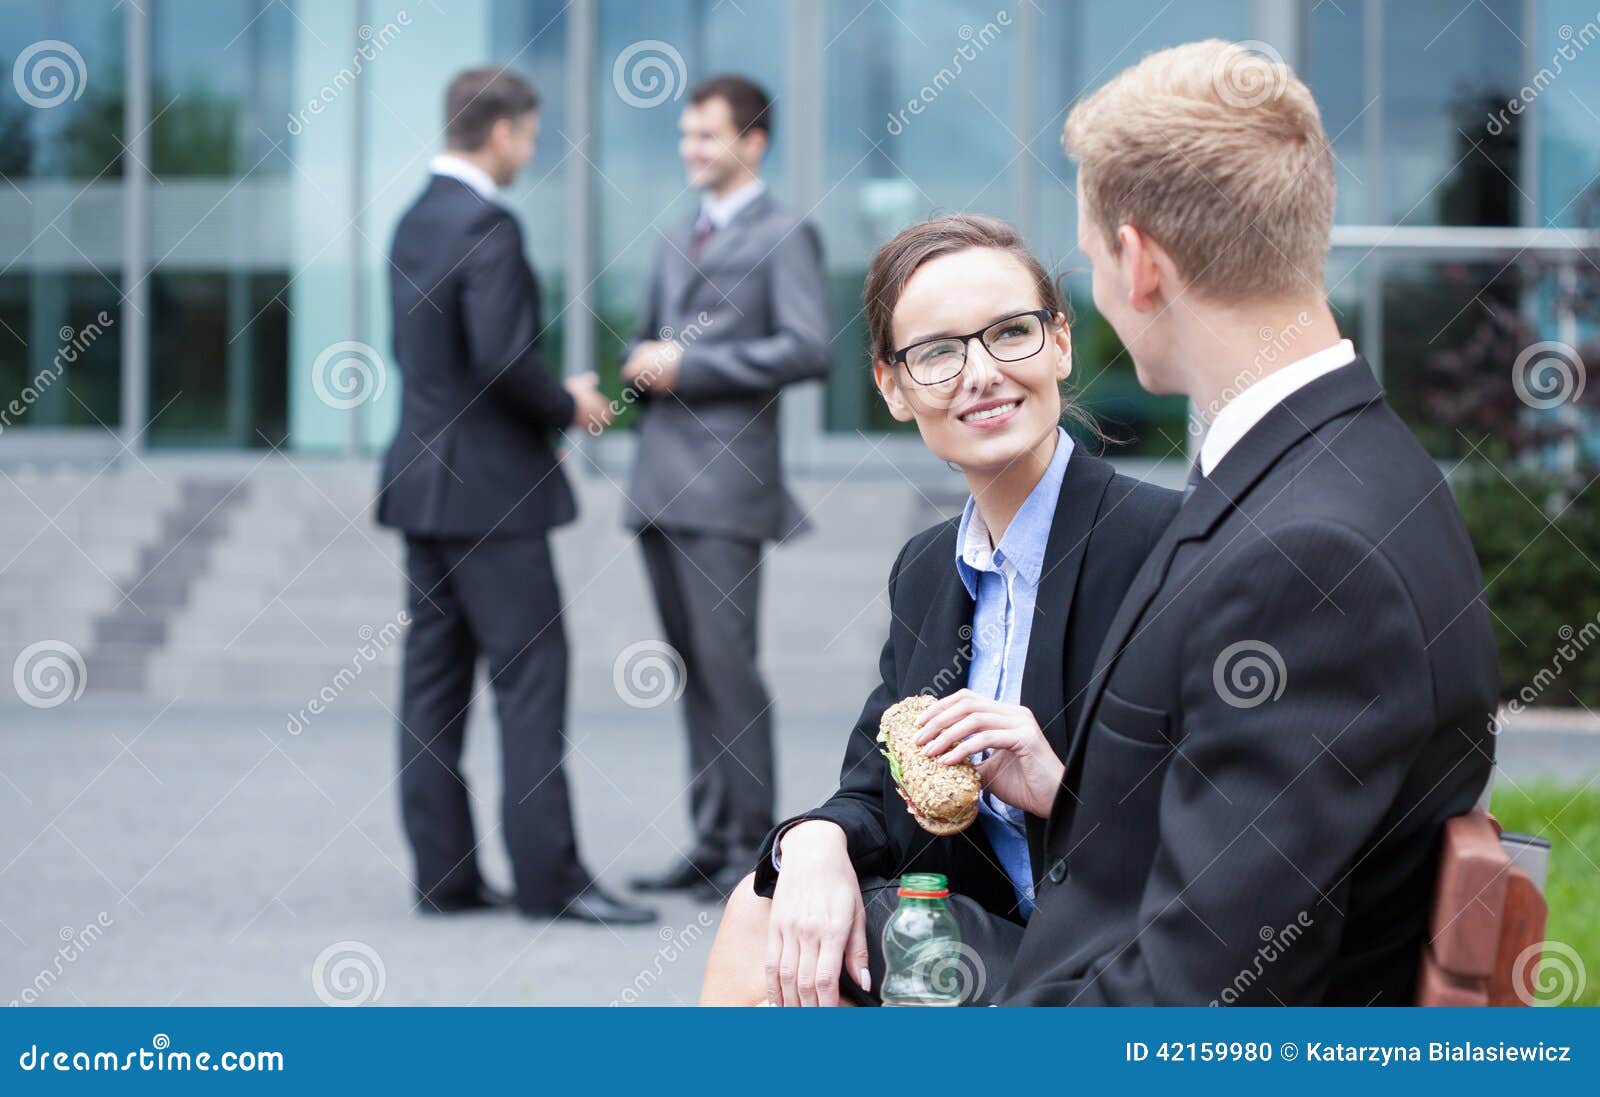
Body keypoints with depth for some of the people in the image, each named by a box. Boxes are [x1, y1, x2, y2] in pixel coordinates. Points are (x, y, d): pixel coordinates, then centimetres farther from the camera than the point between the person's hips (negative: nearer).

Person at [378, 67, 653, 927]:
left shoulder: (415, 222, 13)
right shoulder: (487, 226, -15)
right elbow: (501, 359, -24)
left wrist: (553, 400, 16)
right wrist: (567, 405, -5)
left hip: (424, 481, 9)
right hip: (489, 490, -9)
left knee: (435, 679, 8)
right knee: (531, 675, -6)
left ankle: (443, 873, 10)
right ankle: (547, 877, -6)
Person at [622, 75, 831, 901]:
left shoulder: (783, 237, -2)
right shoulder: (678, 244, 22)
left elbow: (807, 348, -14)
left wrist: (689, 366, -13)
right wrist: (643, 366, 7)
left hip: (726, 483, -7)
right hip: (661, 482, 7)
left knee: (728, 665, -9)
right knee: (693, 671, 8)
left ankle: (753, 847, -3)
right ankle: (711, 841, 12)